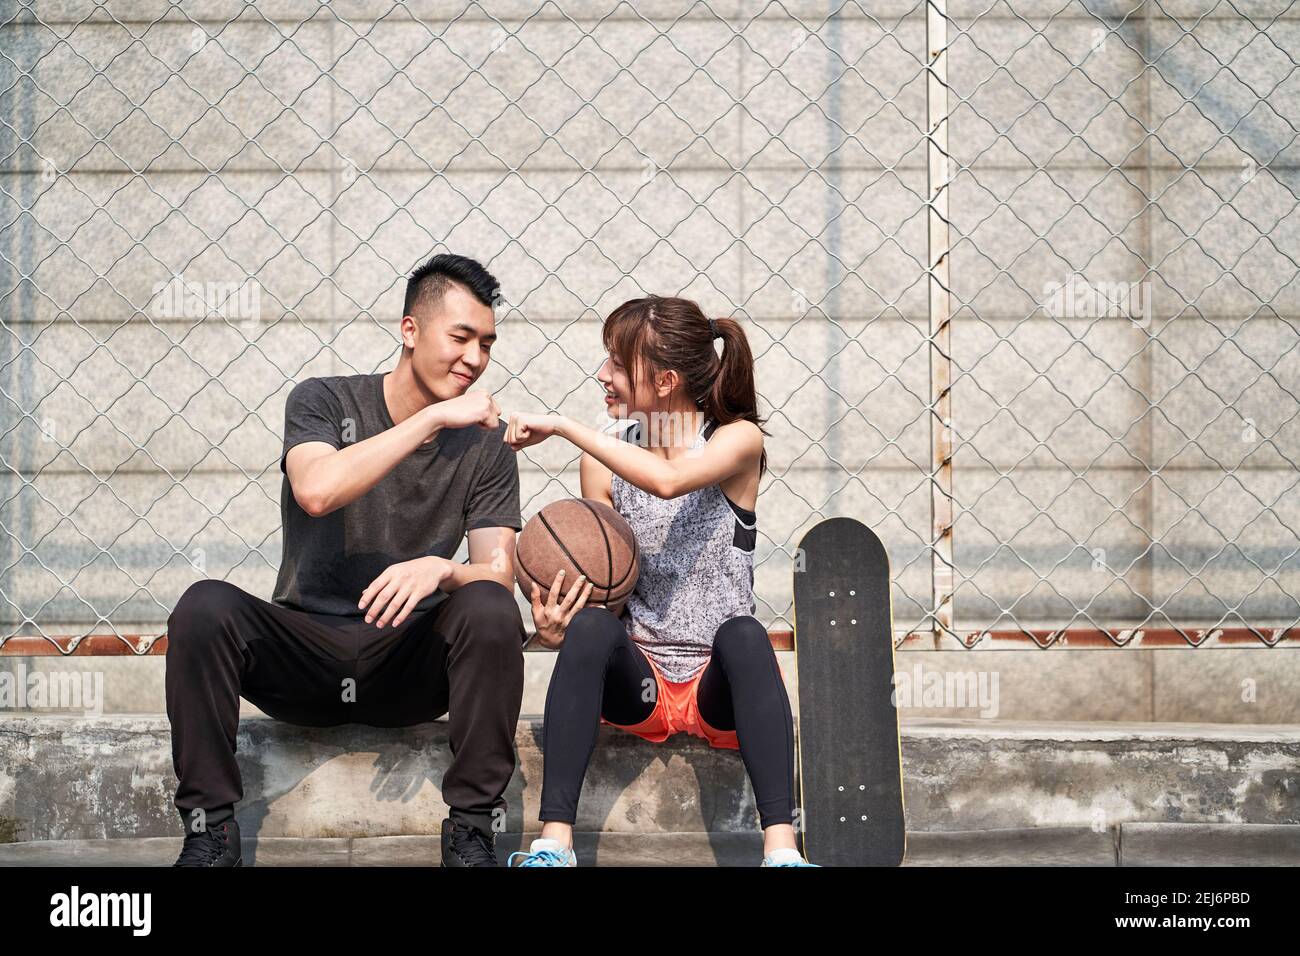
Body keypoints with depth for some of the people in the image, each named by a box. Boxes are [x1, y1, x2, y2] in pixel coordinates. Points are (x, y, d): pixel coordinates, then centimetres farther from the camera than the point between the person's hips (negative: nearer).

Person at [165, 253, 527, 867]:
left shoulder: (484, 443, 3)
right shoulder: (324, 401, 0)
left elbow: (499, 575, -6)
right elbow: (316, 491, -23)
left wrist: (441, 570, -30)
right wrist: (432, 419, -22)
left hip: (408, 665, 1)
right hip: (303, 650, -1)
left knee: (489, 609, -29)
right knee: (206, 605, -28)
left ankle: (472, 830, -20)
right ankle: (209, 828, -19)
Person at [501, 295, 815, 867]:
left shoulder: (739, 439, -5)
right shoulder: (605, 462, 5)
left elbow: (668, 479, -28)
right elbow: (595, 584, 6)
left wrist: (562, 426, -23)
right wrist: (555, 627, -17)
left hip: (718, 688, -2)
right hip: (637, 682, 2)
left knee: (743, 634, -36)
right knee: (590, 625, -30)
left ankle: (782, 849, -44)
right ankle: (553, 842, -37)